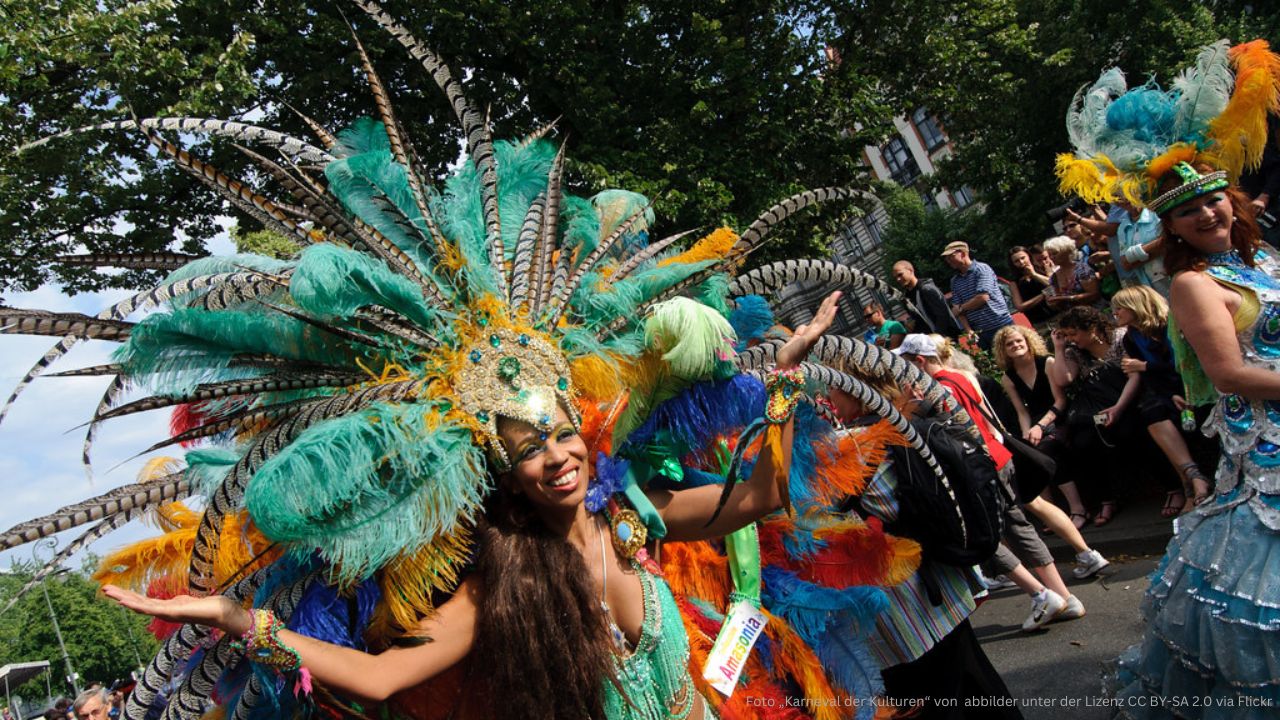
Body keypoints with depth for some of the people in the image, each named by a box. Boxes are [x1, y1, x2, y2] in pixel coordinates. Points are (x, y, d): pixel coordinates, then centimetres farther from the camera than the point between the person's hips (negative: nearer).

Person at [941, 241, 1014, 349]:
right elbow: (957, 307, 4)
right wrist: (968, 330, -9)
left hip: (1000, 325, -5)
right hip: (980, 332, 5)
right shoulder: (954, 281, 12)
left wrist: (960, 308, -4)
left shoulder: (982, 269, -5)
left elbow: (983, 297, -16)